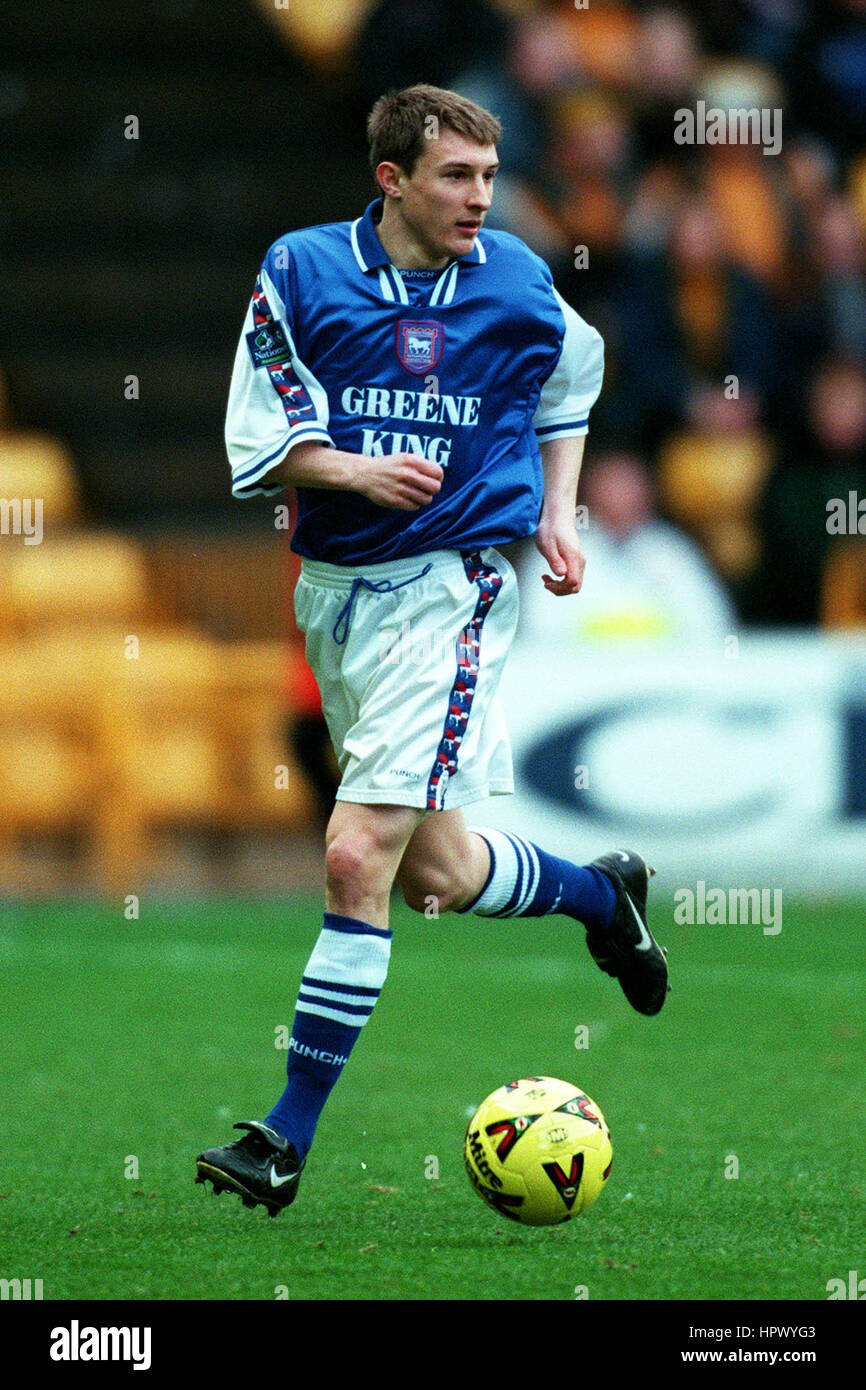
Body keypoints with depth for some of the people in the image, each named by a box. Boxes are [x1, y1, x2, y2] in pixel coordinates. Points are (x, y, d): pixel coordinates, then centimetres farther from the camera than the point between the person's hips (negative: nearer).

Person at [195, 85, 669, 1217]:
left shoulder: (515, 282, 0)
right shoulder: (302, 272, -2)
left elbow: (570, 382, 21)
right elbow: (256, 440, -2)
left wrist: (556, 514, 10)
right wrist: (359, 473, -19)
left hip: (451, 587, -3)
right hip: (336, 584, 3)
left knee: (359, 857, -15)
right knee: (433, 872, 12)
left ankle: (288, 1135, -11)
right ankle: (601, 892, 45)